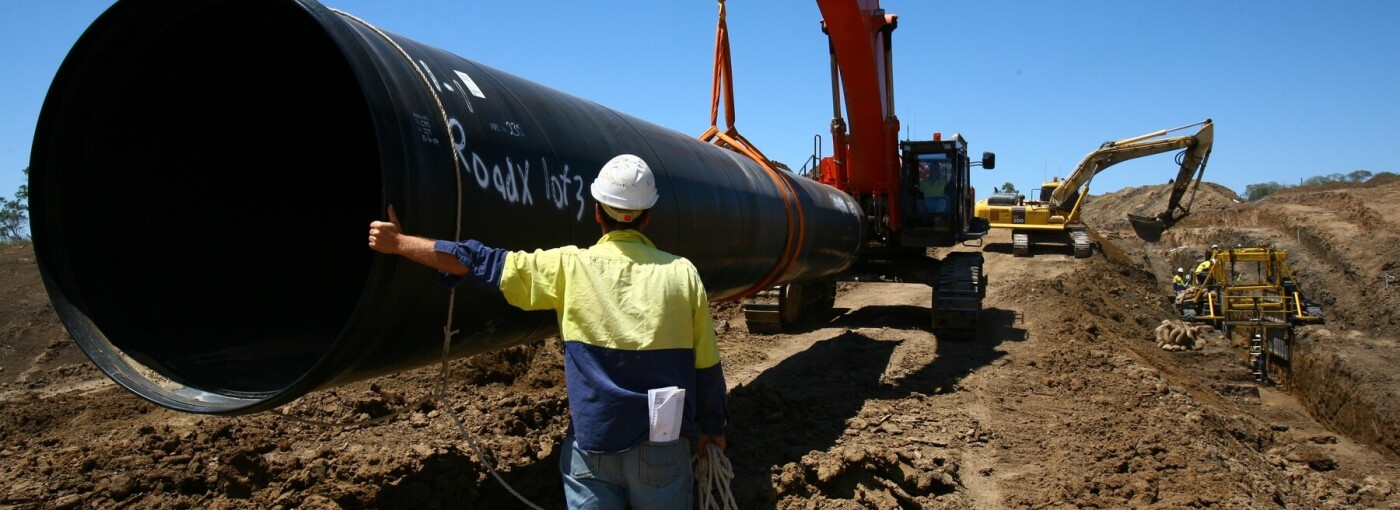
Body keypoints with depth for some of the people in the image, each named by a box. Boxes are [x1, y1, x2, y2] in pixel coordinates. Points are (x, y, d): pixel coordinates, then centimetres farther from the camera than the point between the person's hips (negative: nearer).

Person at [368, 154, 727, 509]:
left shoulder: (570, 267, -8)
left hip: (592, 445, 0)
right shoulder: (682, 273, -6)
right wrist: (712, 427, 15)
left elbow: (482, 264, -4)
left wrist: (398, 242, 7)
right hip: (663, 446, 1)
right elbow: (706, 367, -1)